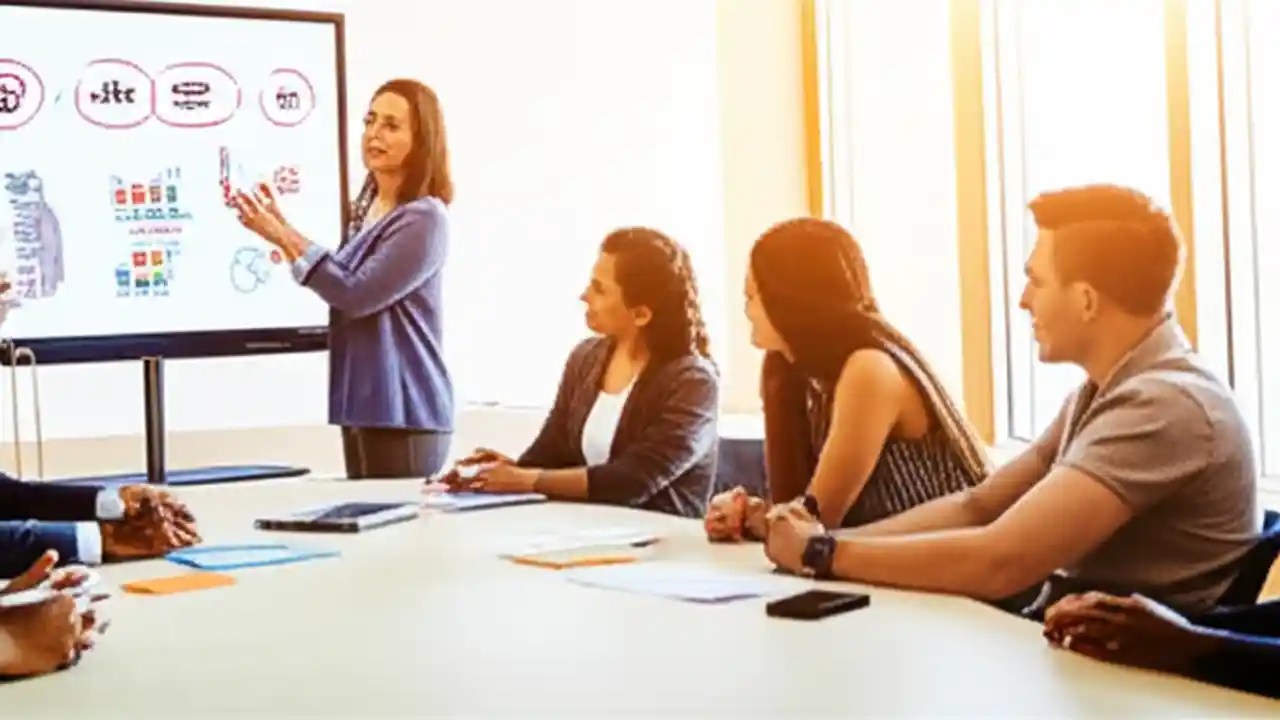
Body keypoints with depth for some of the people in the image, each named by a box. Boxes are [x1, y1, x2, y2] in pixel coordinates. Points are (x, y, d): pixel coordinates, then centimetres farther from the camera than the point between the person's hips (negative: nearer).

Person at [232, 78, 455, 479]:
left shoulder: (423, 219, -15)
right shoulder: (365, 208, 11)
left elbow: (356, 295, -17)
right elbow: (341, 285, 15)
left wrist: (286, 237, -14)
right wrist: (284, 234, 5)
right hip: (363, 408, 9)